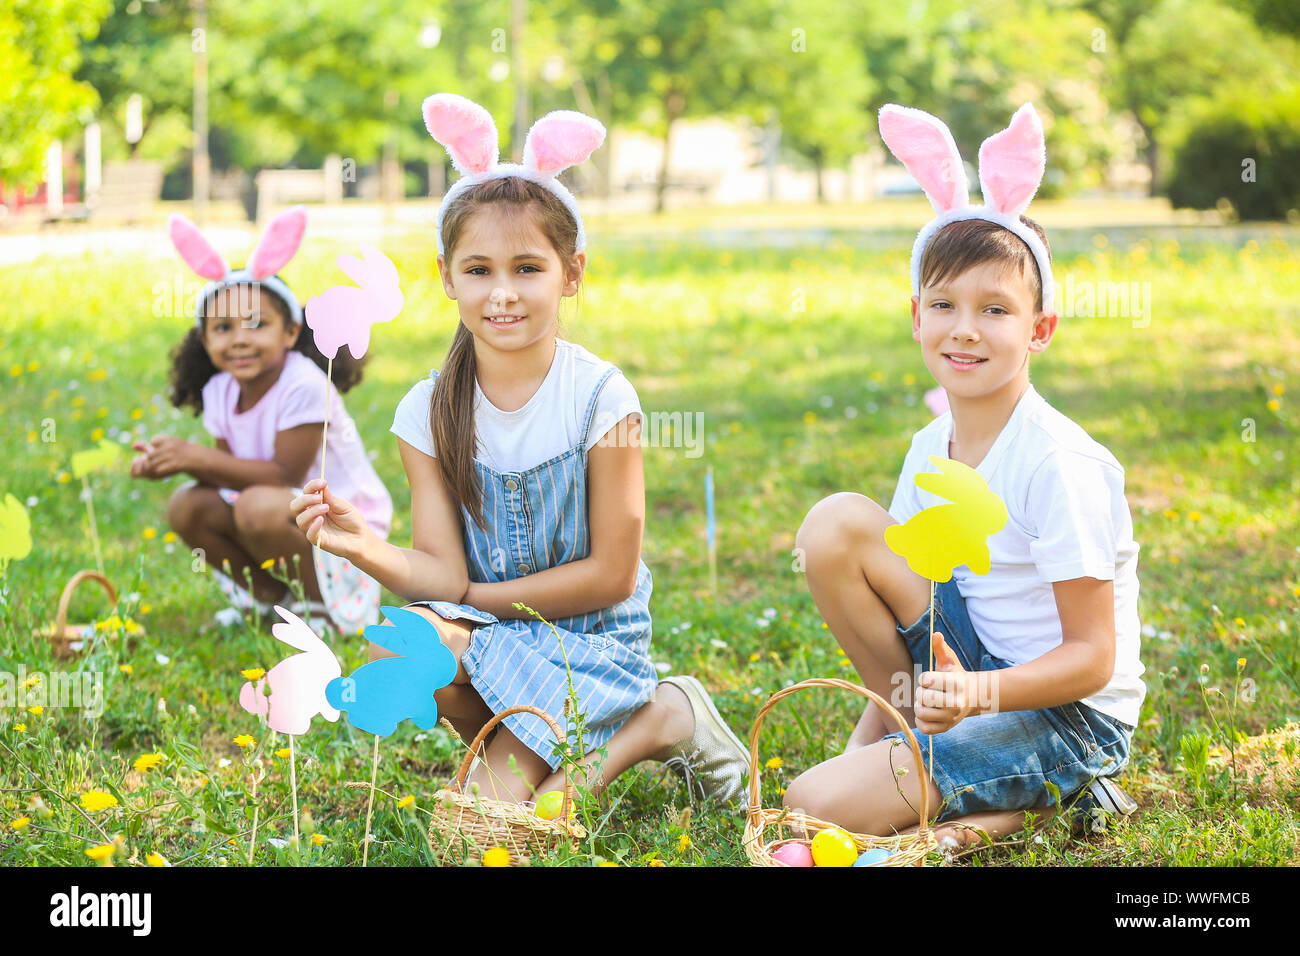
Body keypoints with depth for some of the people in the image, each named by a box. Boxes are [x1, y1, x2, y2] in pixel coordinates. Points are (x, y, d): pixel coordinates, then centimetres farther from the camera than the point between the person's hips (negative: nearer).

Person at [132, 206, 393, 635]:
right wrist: (174, 462, -20)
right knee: (187, 506, -8)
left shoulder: (303, 386, -24)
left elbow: (286, 475, -25)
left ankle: (325, 606, -10)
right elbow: (230, 471, 0)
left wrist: (198, 457, -25)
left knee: (259, 507, -33)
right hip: (289, 512, 8)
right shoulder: (219, 392, -1)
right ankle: (269, 596, 9)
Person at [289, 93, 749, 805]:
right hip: (487, 636, 3)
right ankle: (536, 749, -2)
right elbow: (443, 571, -9)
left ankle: (656, 721, 5)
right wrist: (366, 548, -29)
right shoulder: (428, 413, -3)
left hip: (594, 640, -3)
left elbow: (611, 574, -12)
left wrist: (477, 599, -11)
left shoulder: (600, 398, -13)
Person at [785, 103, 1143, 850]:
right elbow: (903, 595, 11)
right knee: (836, 523, -9)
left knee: (819, 805, -21)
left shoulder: (1060, 464, -20)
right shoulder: (932, 448, 3)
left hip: (1068, 716, -8)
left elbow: (1093, 657, -19)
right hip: (976, 667, 8)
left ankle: (1035, 799, -4)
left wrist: (979, 693, -35)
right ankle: (915, 734, 0)